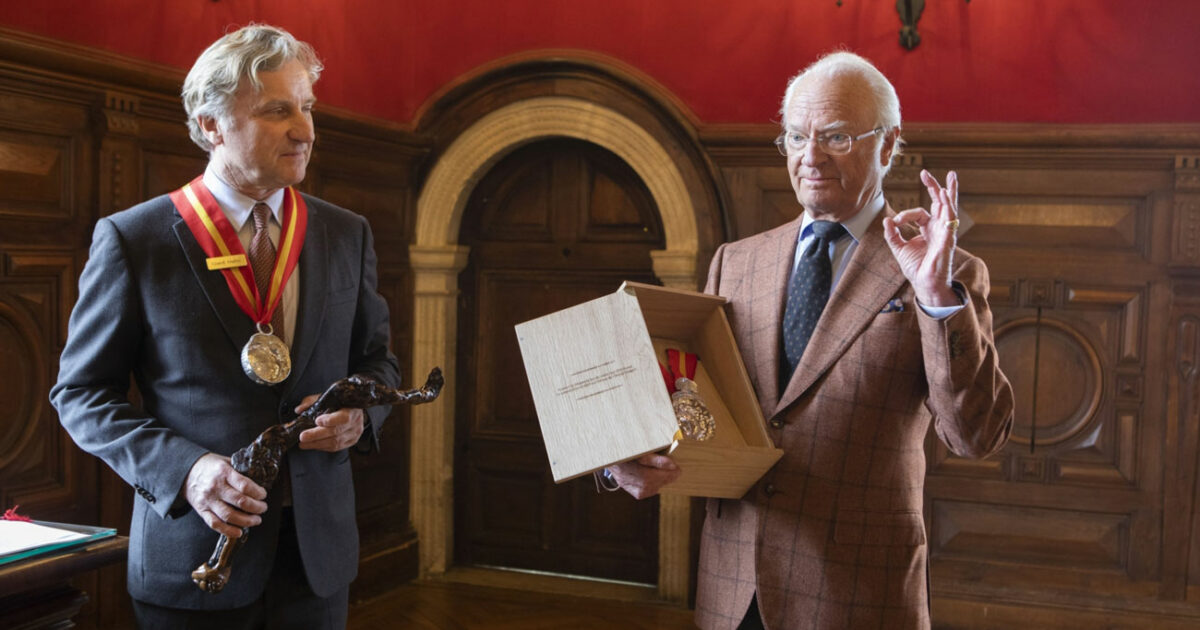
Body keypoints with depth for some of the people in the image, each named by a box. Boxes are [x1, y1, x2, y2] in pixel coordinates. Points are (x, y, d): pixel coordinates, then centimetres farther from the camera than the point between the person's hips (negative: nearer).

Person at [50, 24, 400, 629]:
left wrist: (359, 411, -9)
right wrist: (182, 468, -18)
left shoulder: (347, 234, 3)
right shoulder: (132, 239, -7)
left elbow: (376, 357, 14)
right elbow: (80, 391, -3)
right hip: (192, 550, -3)